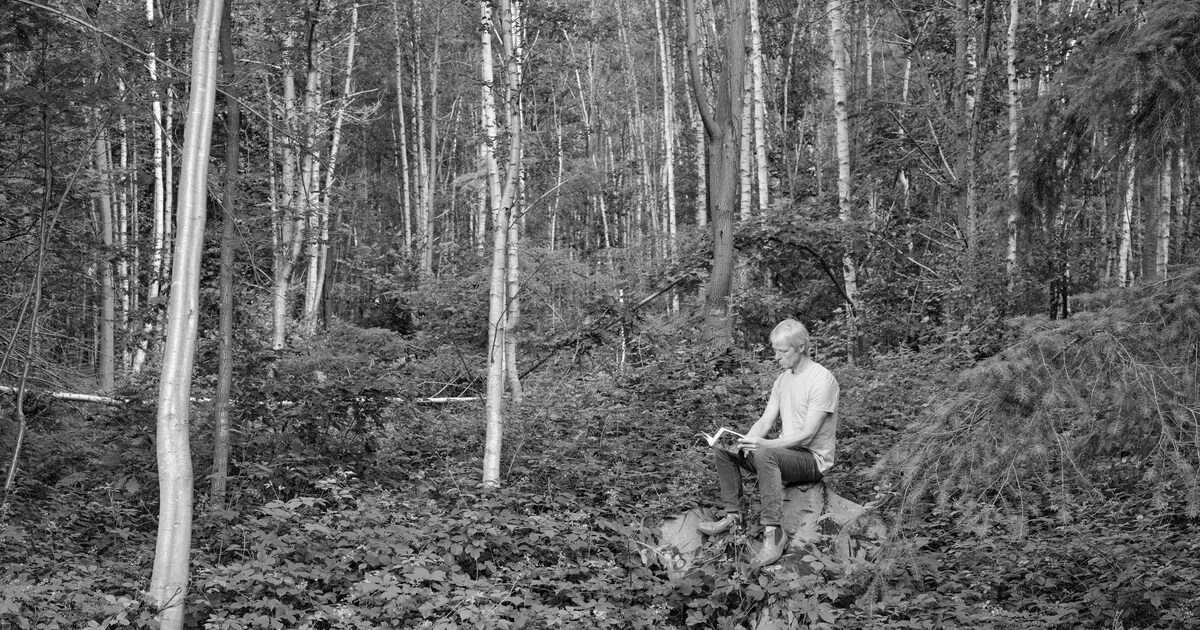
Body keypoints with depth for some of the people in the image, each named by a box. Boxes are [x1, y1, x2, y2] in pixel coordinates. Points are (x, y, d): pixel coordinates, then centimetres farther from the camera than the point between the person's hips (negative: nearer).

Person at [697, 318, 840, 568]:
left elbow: (807, 435, -22)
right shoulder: (783, 379, 12)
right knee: (722, 451, 0)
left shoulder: (822, 379, -17)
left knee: (765, 455, -38)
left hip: (814, 458, -9)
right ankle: (733, 516, 1)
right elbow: (765, 421, 7)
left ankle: (773, 532, -38)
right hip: (785, 451, 9)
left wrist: (765, 444, -29)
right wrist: (747, 441, -14)